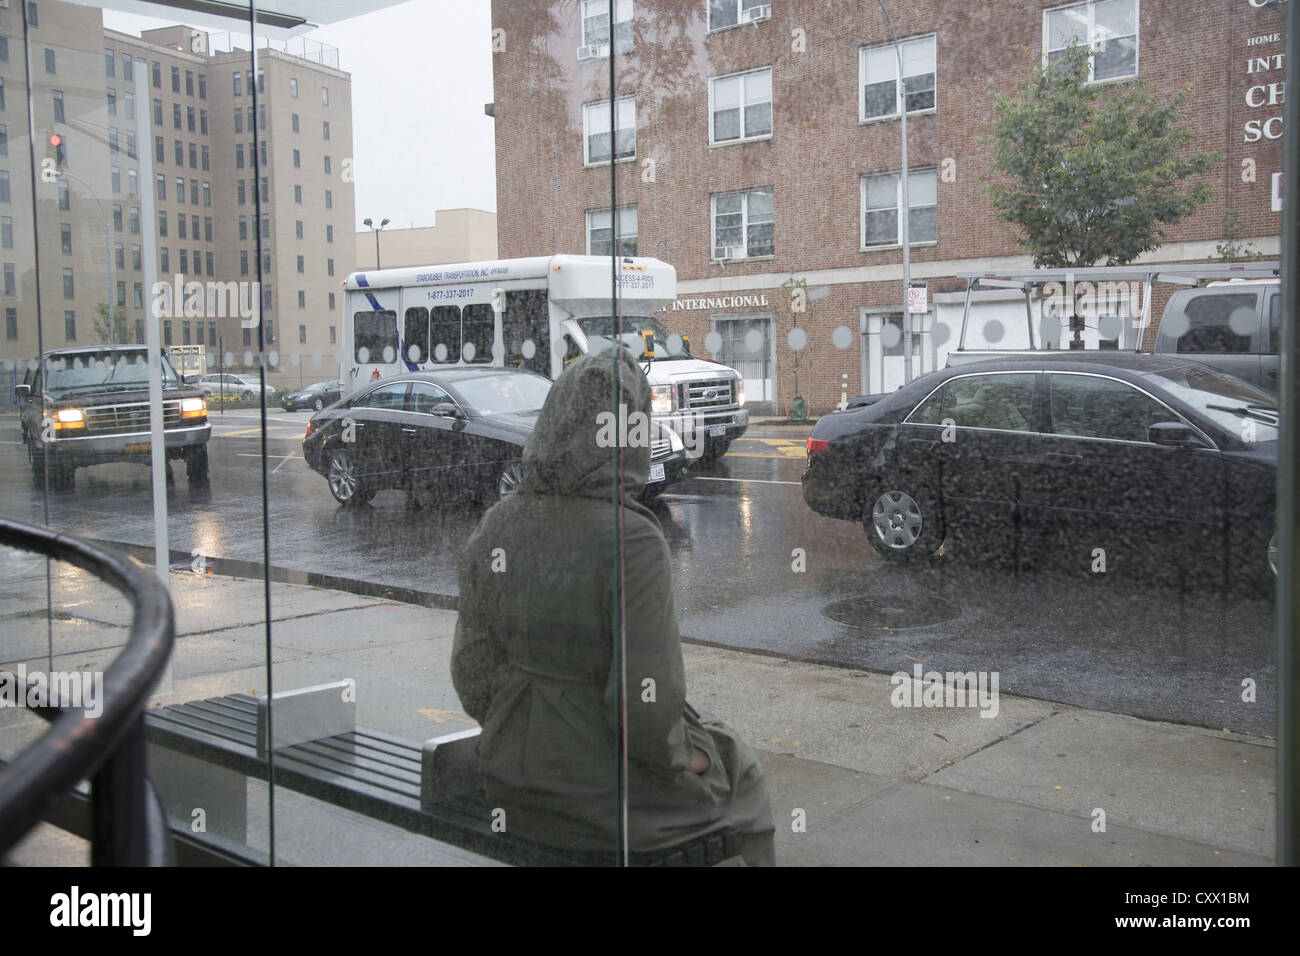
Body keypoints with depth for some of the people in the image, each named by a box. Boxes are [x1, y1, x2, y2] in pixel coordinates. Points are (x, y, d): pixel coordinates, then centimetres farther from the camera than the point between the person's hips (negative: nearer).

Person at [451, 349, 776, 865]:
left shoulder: (493, 528, -8)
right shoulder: (632, 541, -25)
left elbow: (472, 673, -2)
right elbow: (646, 706, -25)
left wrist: (527, 739, 14)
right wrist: (685, 758, -5)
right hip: (609, 791, -5)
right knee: (737, 770, 26)